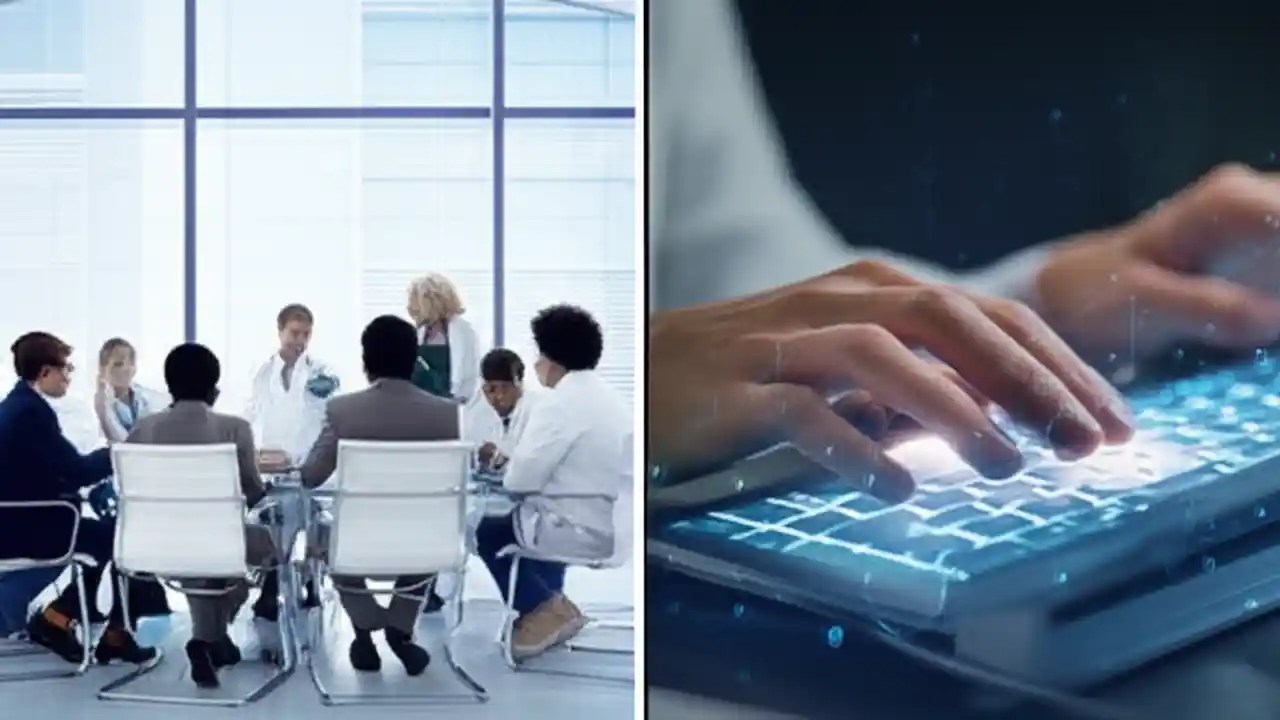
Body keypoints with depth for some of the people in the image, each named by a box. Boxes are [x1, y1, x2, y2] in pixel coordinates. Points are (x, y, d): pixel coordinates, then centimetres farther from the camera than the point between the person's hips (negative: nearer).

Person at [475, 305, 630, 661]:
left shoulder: (560, 402, -17)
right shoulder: (609, 397, 10)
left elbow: (521, 478, -17)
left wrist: (508, 469, 5)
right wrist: (519, 462, 17)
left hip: (584, 530, -8)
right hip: (615, 525, 8)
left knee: (488, 531, 14)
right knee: (537, 516, 34)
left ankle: (543, 610, 10)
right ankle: (550, 606, 30)